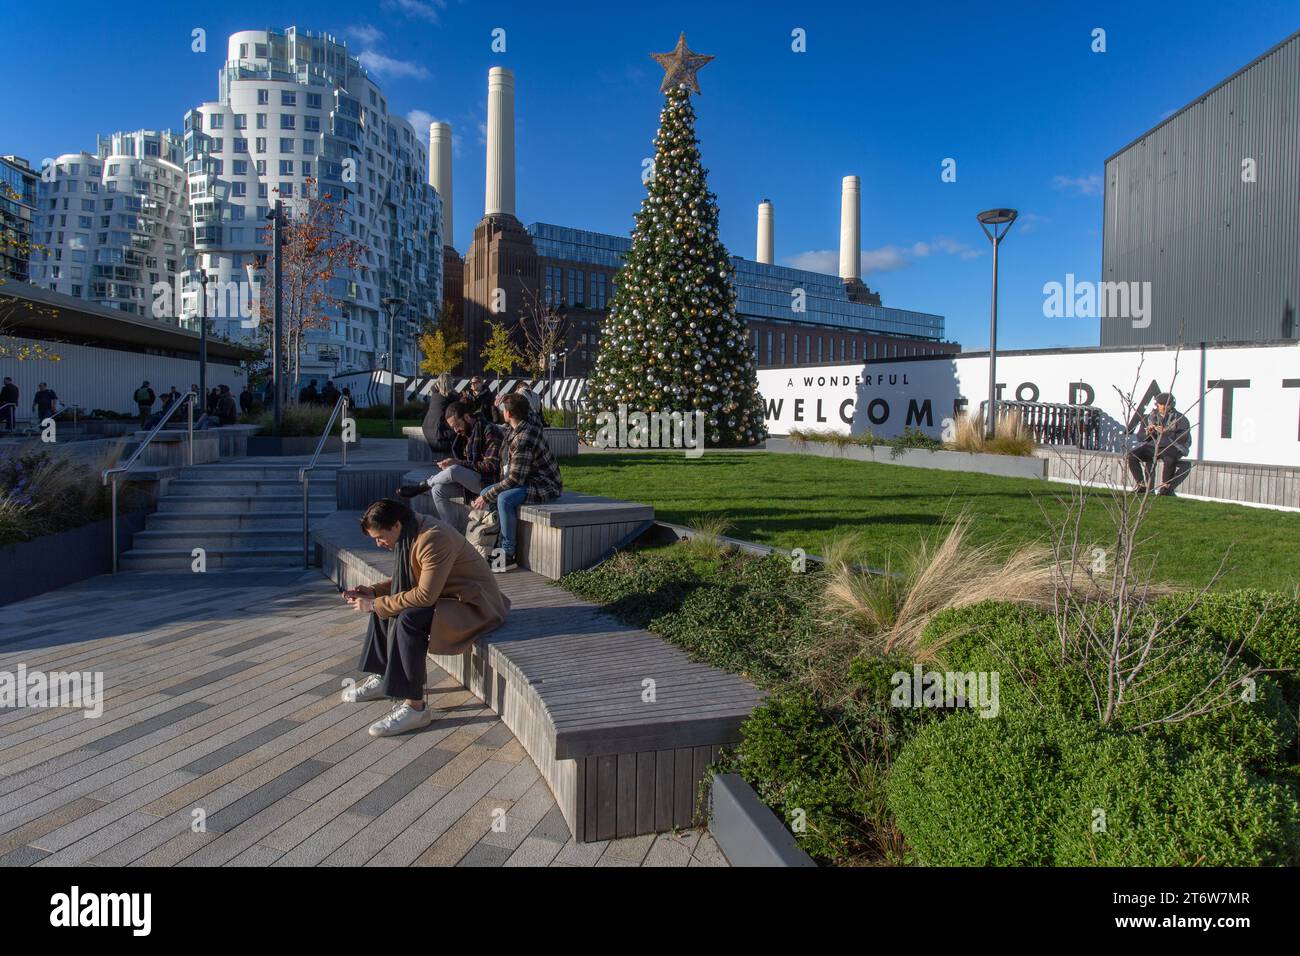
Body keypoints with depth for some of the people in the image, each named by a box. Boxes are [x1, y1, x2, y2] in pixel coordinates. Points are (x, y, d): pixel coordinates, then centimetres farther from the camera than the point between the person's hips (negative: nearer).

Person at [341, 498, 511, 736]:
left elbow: (425, 596, -28)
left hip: (472, 603, -10)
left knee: (409, 619, -30)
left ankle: (415, 706, -23)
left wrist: (376, 604, -21)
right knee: (383, 606, 7)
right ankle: (382, 678, 17)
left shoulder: (434, 539, -27)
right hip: (445, 595, 10)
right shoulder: (412, 532, 2)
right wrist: (373, 591, -1)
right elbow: (404, 579, 14)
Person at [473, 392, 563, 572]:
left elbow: (515, 479, -27)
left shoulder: (522, 440, -28)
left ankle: (508, 554, -25)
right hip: (530, 479, 11)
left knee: (504, 499, -35)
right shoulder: (530, 419, -1)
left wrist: (488, 497, -20)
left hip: (545, 485, -11)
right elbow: (529, 406, 26)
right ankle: (499, 543, 4)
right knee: (485, 493, 5)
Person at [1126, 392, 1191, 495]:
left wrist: (1166, 432, -20)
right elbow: (1140, 437, 14)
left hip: (1171, 447, -4)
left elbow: (1184, 437, -8)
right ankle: (1141, 484, -12)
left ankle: (1165, 486, -19)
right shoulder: (1150, 417, 17)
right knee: (1130, 456, -22)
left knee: (1168, 459, -40)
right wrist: (1147, 433, -9)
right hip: (1152, 446, 4)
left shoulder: (1179, 418, 7)